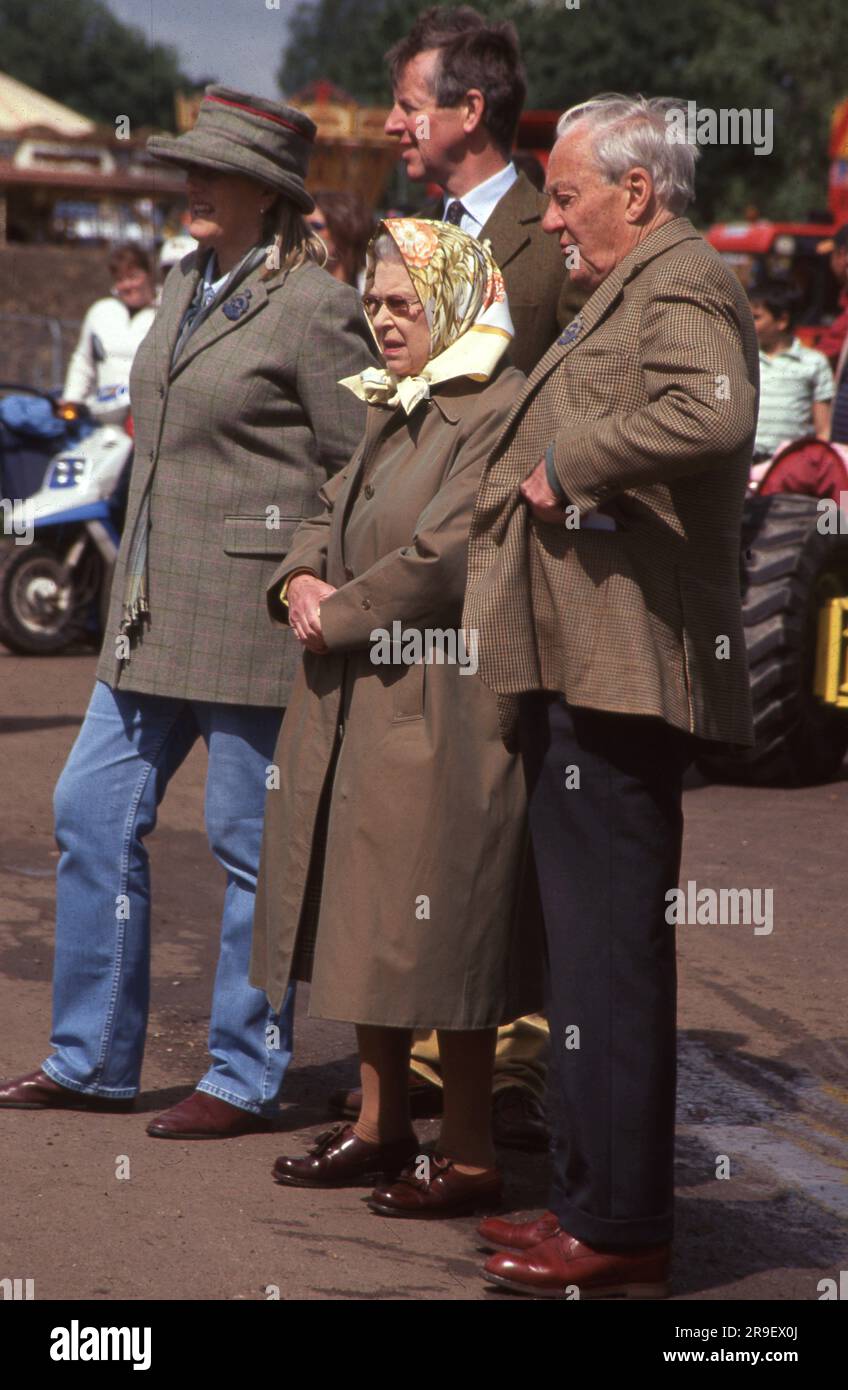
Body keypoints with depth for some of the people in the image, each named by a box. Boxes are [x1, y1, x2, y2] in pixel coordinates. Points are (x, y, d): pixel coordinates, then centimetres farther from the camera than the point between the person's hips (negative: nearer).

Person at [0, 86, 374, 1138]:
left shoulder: (316, 307, -11)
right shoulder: (185, 284, 13)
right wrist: (137, 592, 20)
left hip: (253, 609, -9)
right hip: (153, 608, 9)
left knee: (250, 844, 1)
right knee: (94, 811, 9)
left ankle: (245, 1080, 12)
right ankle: (92, 1060, 21)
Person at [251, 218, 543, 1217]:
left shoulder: (500, 411, -13)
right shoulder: (393, 411, 16)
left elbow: (442, 557, -20)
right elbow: (331, 516, 19)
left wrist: (338, 615, -10)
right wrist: (299, 581, -2)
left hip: (439, 711, -9)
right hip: (354, 706, 9)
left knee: (438, 928, -3)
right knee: (365, 918, 13)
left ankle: (468, 1153, 6)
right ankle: (381, 1124, 24)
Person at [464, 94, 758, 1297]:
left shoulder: (684, 287, -11)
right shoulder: (631, 292, 22)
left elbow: (714, 412, -30)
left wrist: (568, 459, -20)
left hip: (620, 672, -11)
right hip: (581, 669, 11)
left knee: (608, 953, -7)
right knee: (593, 945, 15)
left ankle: (618, 1235, -1)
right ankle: (593, 1198, 23)